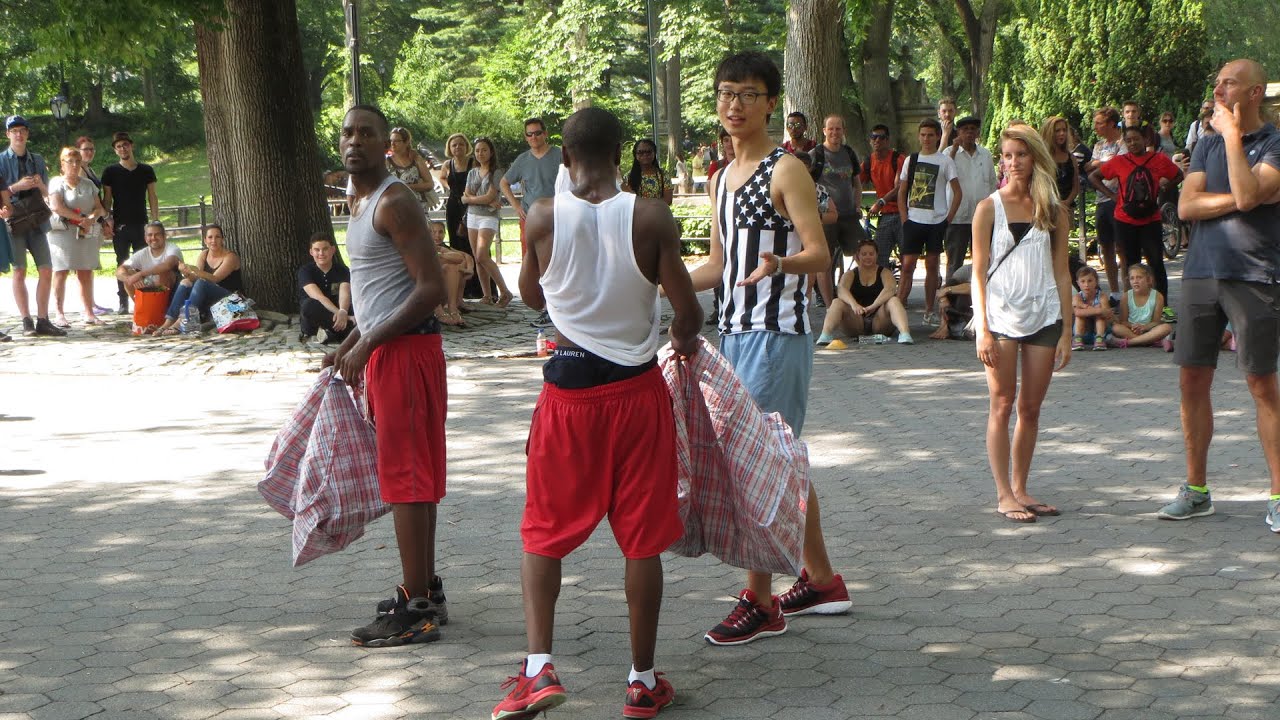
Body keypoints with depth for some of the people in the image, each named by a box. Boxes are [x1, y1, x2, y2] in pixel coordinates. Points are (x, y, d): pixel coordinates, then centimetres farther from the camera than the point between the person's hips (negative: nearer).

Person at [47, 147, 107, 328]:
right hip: (63, 232, -4)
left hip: (87, 234, 4)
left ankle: (89, 313, 4)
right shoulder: (57, 183, 1)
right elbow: (56, 206, -13)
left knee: (86, 273, 2)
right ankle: (59, 314, -7)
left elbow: (99, 208, 12)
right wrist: (81, 219, -14)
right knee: (61, 272, -7)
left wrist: (92, 218, -11)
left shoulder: (88, 184, 16)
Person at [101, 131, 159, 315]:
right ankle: (123, 303, 5)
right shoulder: (110, 172, 6)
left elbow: (152, 197, 10)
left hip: (141, 224, 1)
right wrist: (107, 219, -8)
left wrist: (156, 221, 2)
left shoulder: (146, 170, 8)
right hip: (120, 225, 0)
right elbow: (107, 198, 6)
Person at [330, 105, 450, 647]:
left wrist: (367, 344, -20)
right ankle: (426, 591, 24)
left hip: (407, 351, -10)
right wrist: (349, 345, 19)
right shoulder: (362, 203, 16)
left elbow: (432, 288, -22)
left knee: (405, 478, -8)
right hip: (383, 352, 10)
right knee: (413, 477, 15)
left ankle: (416, 608, -4)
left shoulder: (394, 203, -15)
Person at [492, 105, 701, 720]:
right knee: (642, 540, 9)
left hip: (568, 390, 0)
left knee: (544, 533, 13)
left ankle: (538, 666, 0)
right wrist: (684, 339, 15)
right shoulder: (651, 217, -10)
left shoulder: (542, 217, -7)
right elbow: (688, 313, -7)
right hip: (638, 391, 0)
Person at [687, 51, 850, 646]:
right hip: (734, 331, 9)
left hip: (777, 334, -9)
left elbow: (820, 254, -17)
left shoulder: (786, 170, -9)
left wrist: (779, 263, -36)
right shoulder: (721, 179, 16)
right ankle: (820, 580, 25)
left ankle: (761, 601, -3)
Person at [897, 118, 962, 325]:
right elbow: (902, 192, 12)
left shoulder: (945, 161, 0)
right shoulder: (911, 160, 8)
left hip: (936, 221, -1)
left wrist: (948, 219, -5)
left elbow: (958, 193, 1)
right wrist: (904, 218, 2)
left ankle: (929, 311, 12)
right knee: (908, 265, -4)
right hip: (913, 220, 1)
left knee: (932, 265, 5)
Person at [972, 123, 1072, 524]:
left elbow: (1061, 273, 8)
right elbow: (979, 271, -2)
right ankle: (1004, 495, -1)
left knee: (1031, 408, 6)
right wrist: (983, 330, -10)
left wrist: (1066, 331, 3)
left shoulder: (1053, 212, 7)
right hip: (1001, 314, -2)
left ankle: (1020, 488, 15)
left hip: (1044, 317, 3)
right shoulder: (990, 208, 1)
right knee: (1003, 404, -4)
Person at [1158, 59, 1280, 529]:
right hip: (1201, 272, 5)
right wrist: (1240, 198, -10)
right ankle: (1195, 491, 16)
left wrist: (1231, 135, -14)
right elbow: (1186, 206, 1)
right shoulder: (1206, 144, 13)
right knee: (1193, 381, 6)